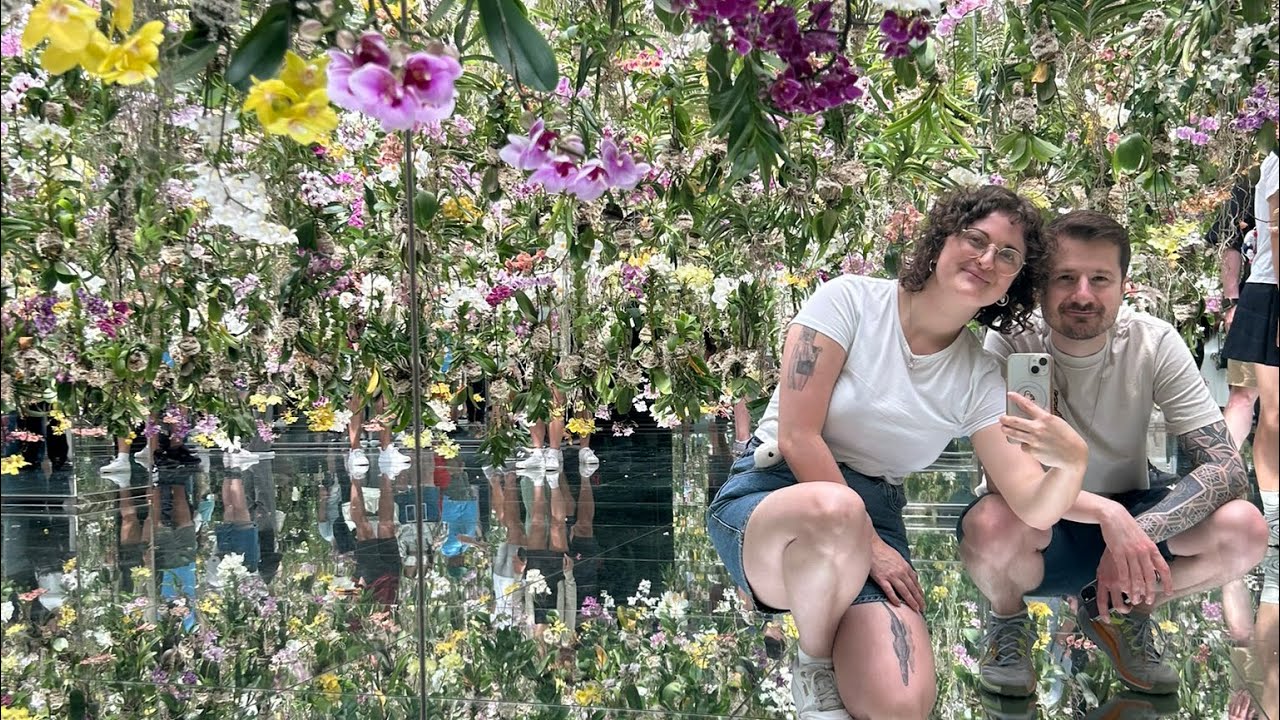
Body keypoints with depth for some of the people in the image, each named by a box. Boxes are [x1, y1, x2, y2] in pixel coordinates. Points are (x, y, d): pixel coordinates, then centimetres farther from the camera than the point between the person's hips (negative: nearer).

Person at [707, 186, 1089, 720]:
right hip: (774, 494, -2)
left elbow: (1035, 508, -4)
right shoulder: (851, 300, -7)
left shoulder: (979, 380, 4)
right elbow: (797, 437, -13)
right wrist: (868, 543, -14)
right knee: (835, 509, -41)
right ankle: (814, 668, -10)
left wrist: (1073, 461, -26)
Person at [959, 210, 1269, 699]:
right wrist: (1108, 515, -42)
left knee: (1243, 528, -24)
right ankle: (1009, 622, 0)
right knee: (992, 525, -38)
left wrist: (1137, 532, -32)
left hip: (1127, 518, 3)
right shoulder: (1008, 346, -19)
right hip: (1038, 532, -3)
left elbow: (1227, 467, -17)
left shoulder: (1155, 343, -12)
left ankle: (1125, 615, 6)